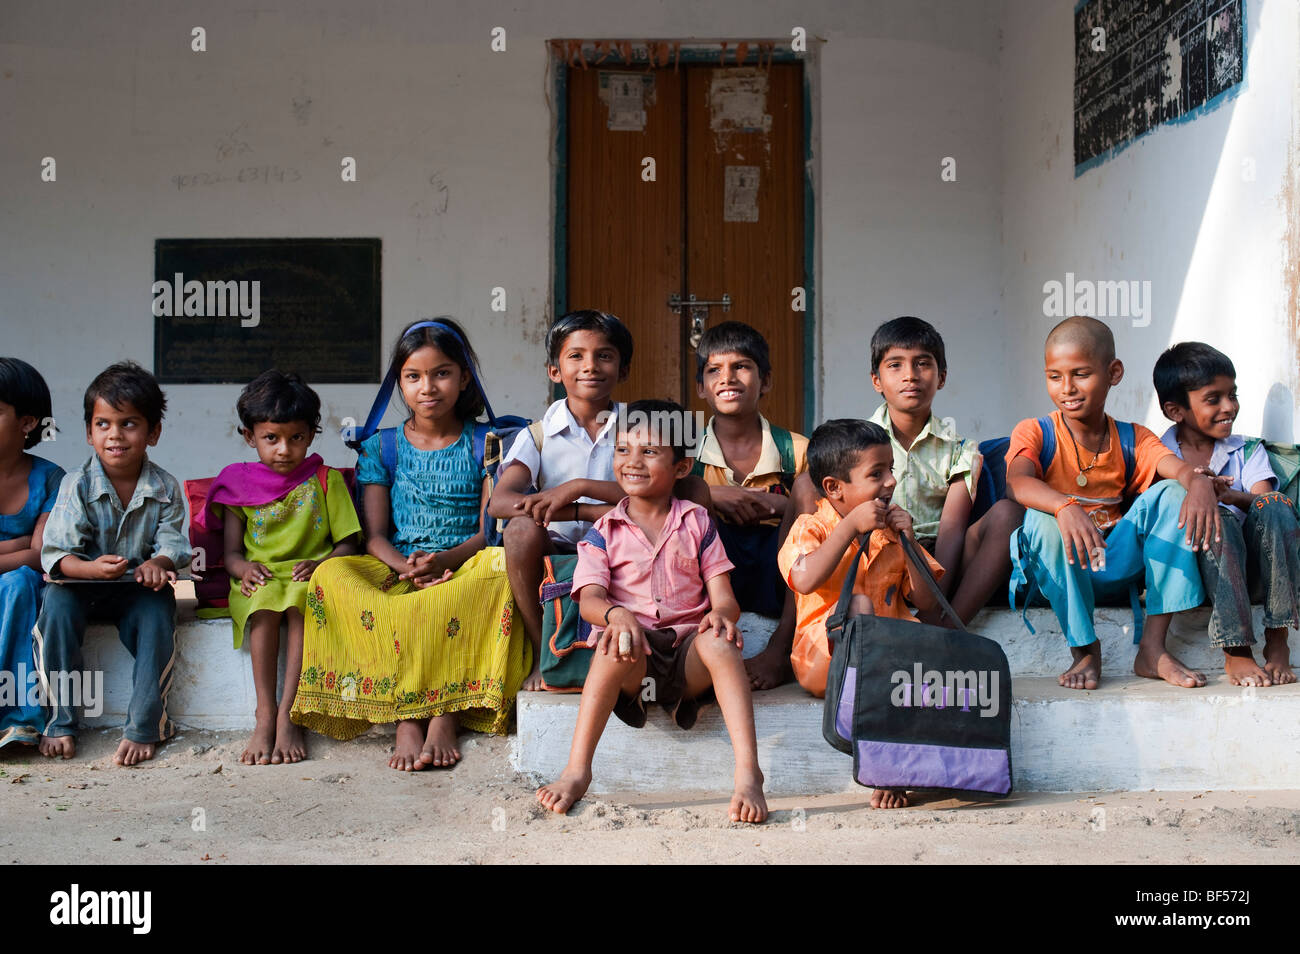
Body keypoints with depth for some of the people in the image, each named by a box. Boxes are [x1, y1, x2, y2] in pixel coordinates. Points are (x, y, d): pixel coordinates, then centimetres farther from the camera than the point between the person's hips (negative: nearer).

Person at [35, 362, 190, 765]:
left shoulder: (164, 488, -4)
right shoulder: (77, 484, -10)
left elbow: (172, 543, -8)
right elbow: (55, 554, -15)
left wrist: (158, 563, -32)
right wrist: (92, 568, -35)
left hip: (137, 587, 0)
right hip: (83, 584, 0)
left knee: (158, 610, -29)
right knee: (56, 602, -30)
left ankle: (144, 727, -18)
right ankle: (61, 721, -20)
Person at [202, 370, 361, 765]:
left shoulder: (325, 480, 10)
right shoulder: (239, 485, 12)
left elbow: (347, 543, 6)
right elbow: (231, 552, 9)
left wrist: (320, 565, -15)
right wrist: (244, 568, -15)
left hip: (310, 579, -1)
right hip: (259, 581, 1)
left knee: (302, 602, -35)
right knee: (265, 603, -34)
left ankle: (287, 716, -34)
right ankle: (265, 717, -31)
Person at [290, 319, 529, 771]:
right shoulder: (382, 448, 12)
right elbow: (374, 535, 4)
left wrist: (446, 560, -21)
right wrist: (407, 567, -18)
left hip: (467, 565, -1)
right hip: (395, 570, 2)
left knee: (502, 564, -36)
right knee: (330, 574, -29)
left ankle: (445, 712, -34)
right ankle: (406, 718, -35)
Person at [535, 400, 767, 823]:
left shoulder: (697, 522, 12)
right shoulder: (605, 531, 10)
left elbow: (723, 594, 6)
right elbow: (589, 597, -5)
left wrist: (721, 613, -20)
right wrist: (616, 614, -30)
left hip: (686, 649, 1)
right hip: (631, 660, 0)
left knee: (718, 642, -33)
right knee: (617, 641, -35)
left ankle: (747, 773, -39)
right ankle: (577, 771, -35)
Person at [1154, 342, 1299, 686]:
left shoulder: (1247, 451, 14)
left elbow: (1264, 501, -4)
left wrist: (1231, 495, -25)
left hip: (1251, 568, 3)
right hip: (1195, 573, -2)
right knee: (1219, 520, -31)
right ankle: (1236, 652, -32)